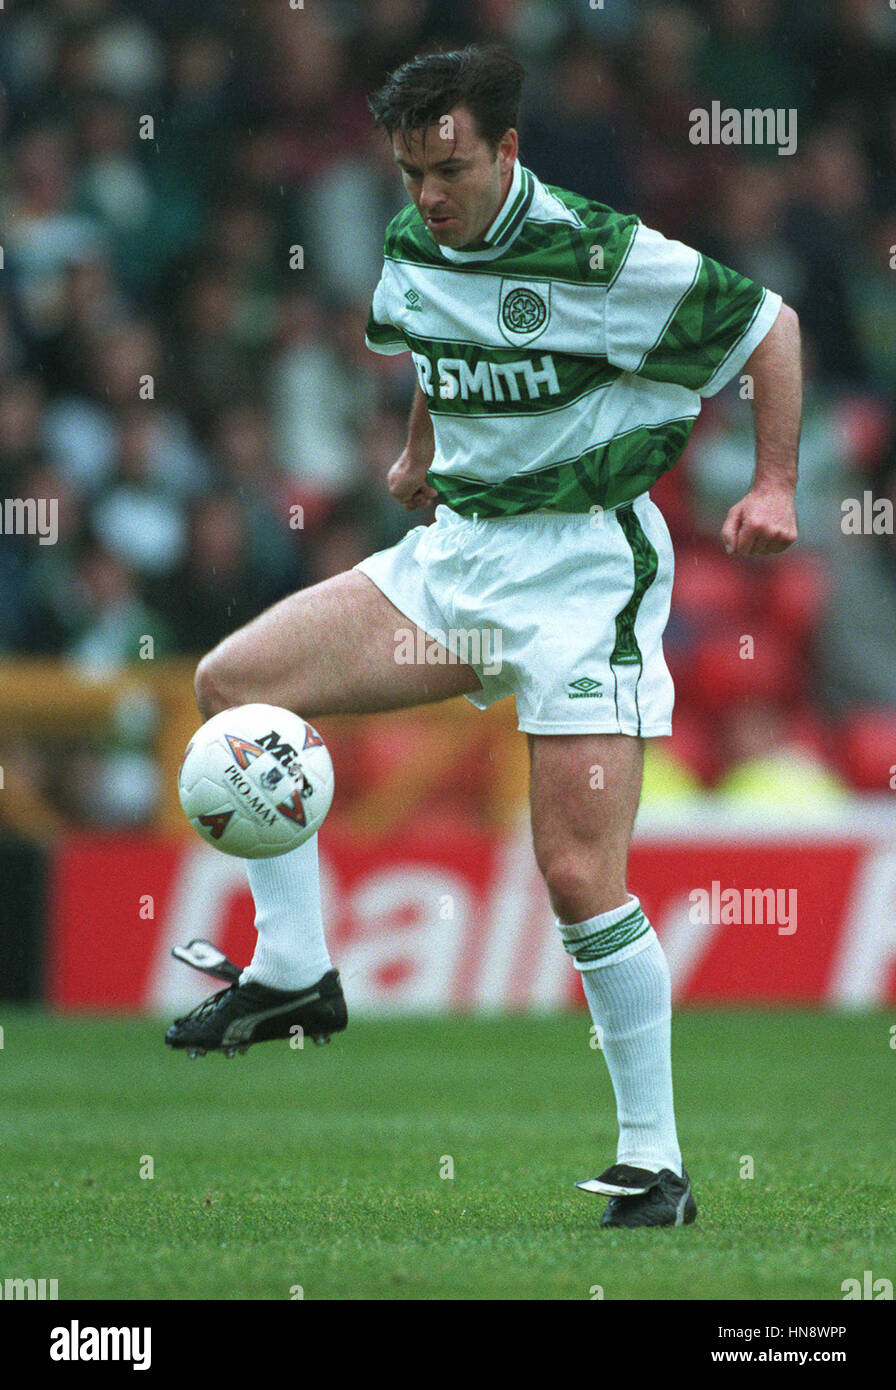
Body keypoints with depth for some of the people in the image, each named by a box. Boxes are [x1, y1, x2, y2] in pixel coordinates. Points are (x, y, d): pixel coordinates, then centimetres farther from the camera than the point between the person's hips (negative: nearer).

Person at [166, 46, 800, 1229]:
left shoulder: (598, 257, -17)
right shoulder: (411, 248, 3)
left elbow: (770, 325, -6)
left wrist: (774, 487, -12)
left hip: (587, 566, -7)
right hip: (455, 555, 7)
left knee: (580, 877, -13)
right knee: (230, 684, -7)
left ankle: (655, 1164, -3)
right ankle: (292, 971, 2)